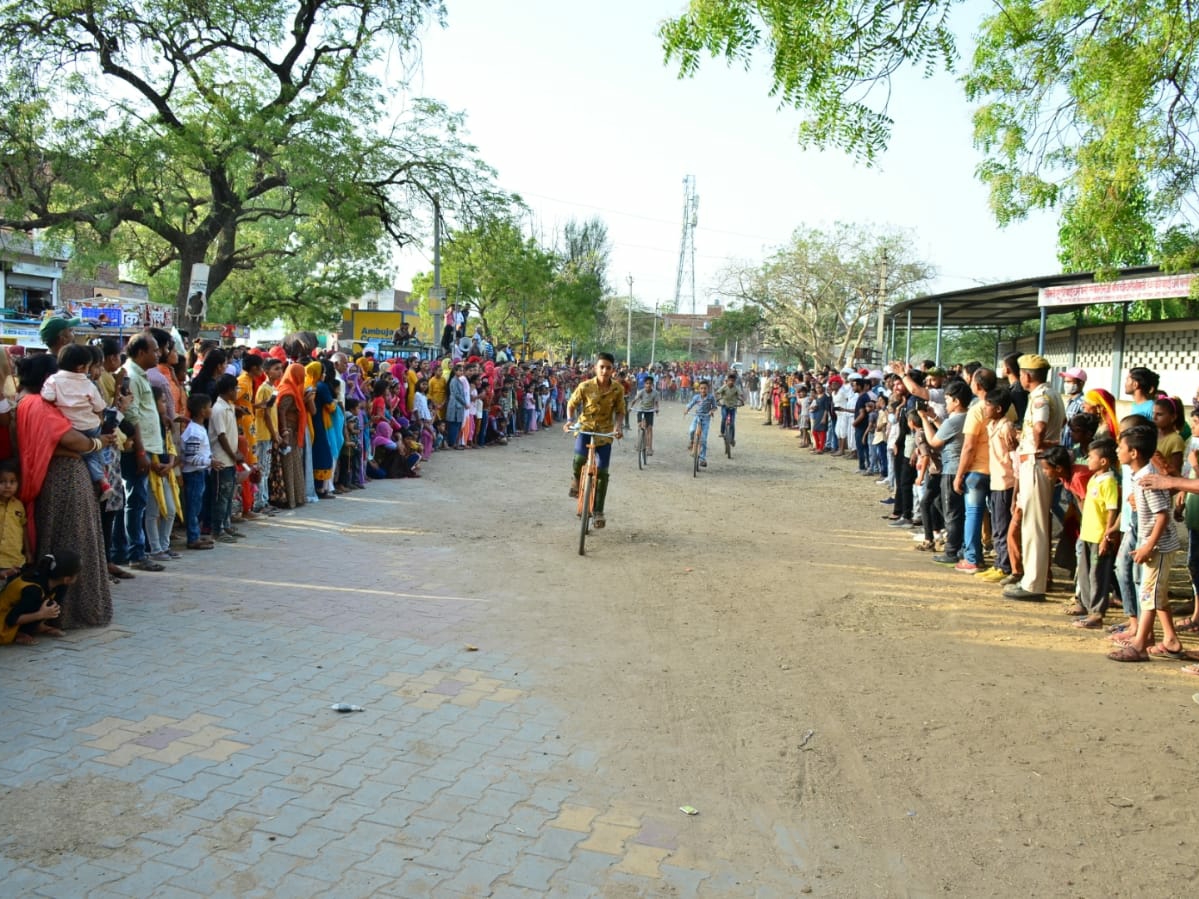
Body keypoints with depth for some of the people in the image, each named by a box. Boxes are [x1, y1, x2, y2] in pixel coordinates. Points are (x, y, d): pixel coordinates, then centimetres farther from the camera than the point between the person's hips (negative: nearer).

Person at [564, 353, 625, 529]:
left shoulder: (618, 389, -10)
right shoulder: (585, 386, -13)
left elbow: (620, 412, 1)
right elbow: (572, 404, 1)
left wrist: (619, 426, -18)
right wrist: (570, 420, -17)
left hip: (605, 431, 1)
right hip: (585, 427, -1)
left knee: (602, 472, -2)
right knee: (580, 458, -30)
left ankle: (599, 511, 11)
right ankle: (576, 477, 7)